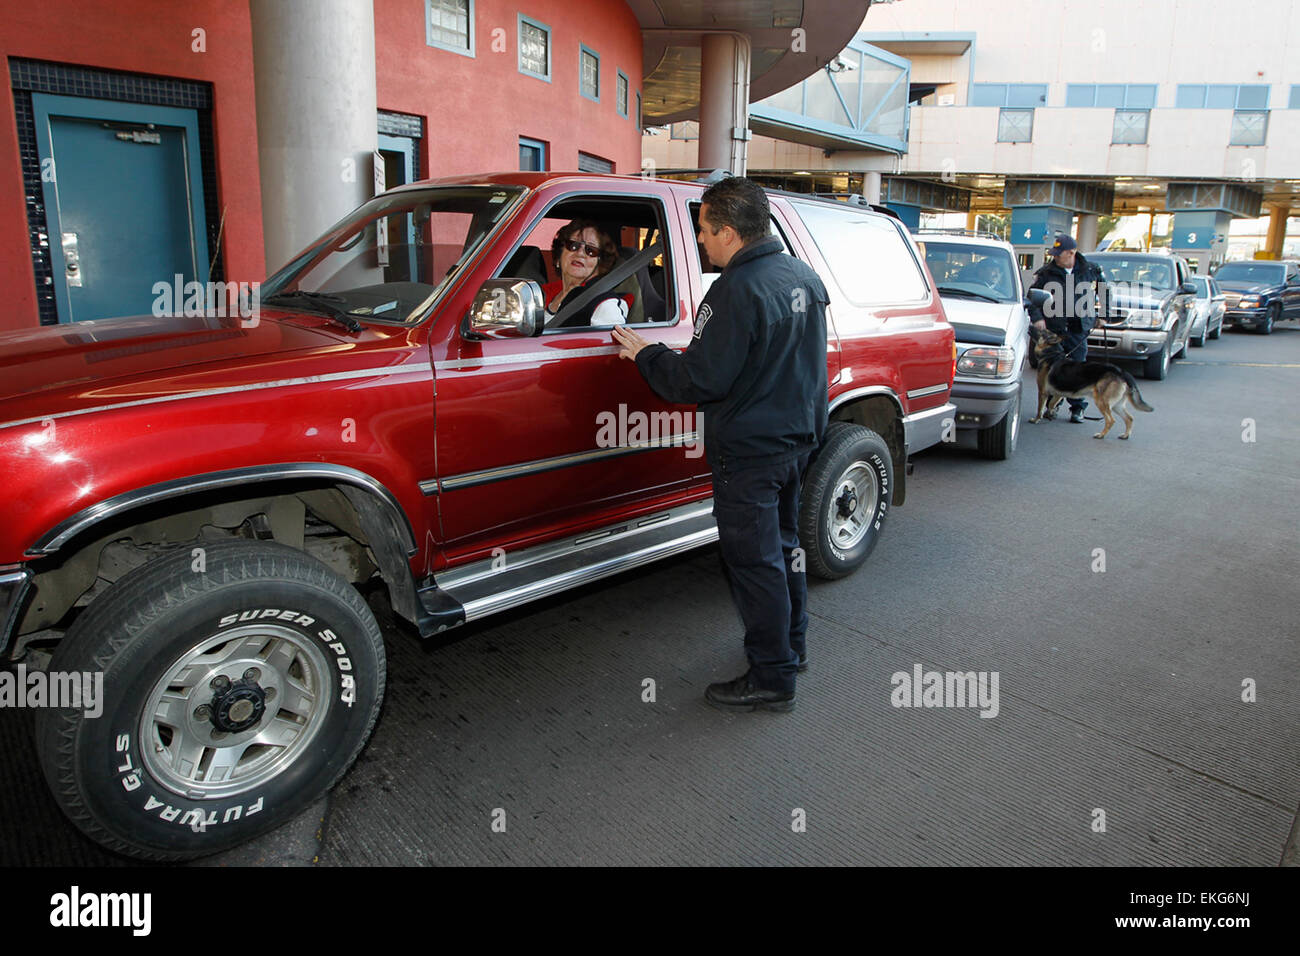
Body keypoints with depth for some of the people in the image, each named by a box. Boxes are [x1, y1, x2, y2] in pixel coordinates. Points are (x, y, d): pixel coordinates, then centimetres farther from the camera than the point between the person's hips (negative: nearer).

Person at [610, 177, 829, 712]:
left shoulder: (738, 291, -22)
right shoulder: (803, 277, 7)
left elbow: (700, 381, -22)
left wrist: (644, 355, -9)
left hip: (748, 452, -9)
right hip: (798, 438, 10)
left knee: (753, 561, 1)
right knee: (783, 543, 22)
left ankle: (773, 678, 12)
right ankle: (792, 644, 37)